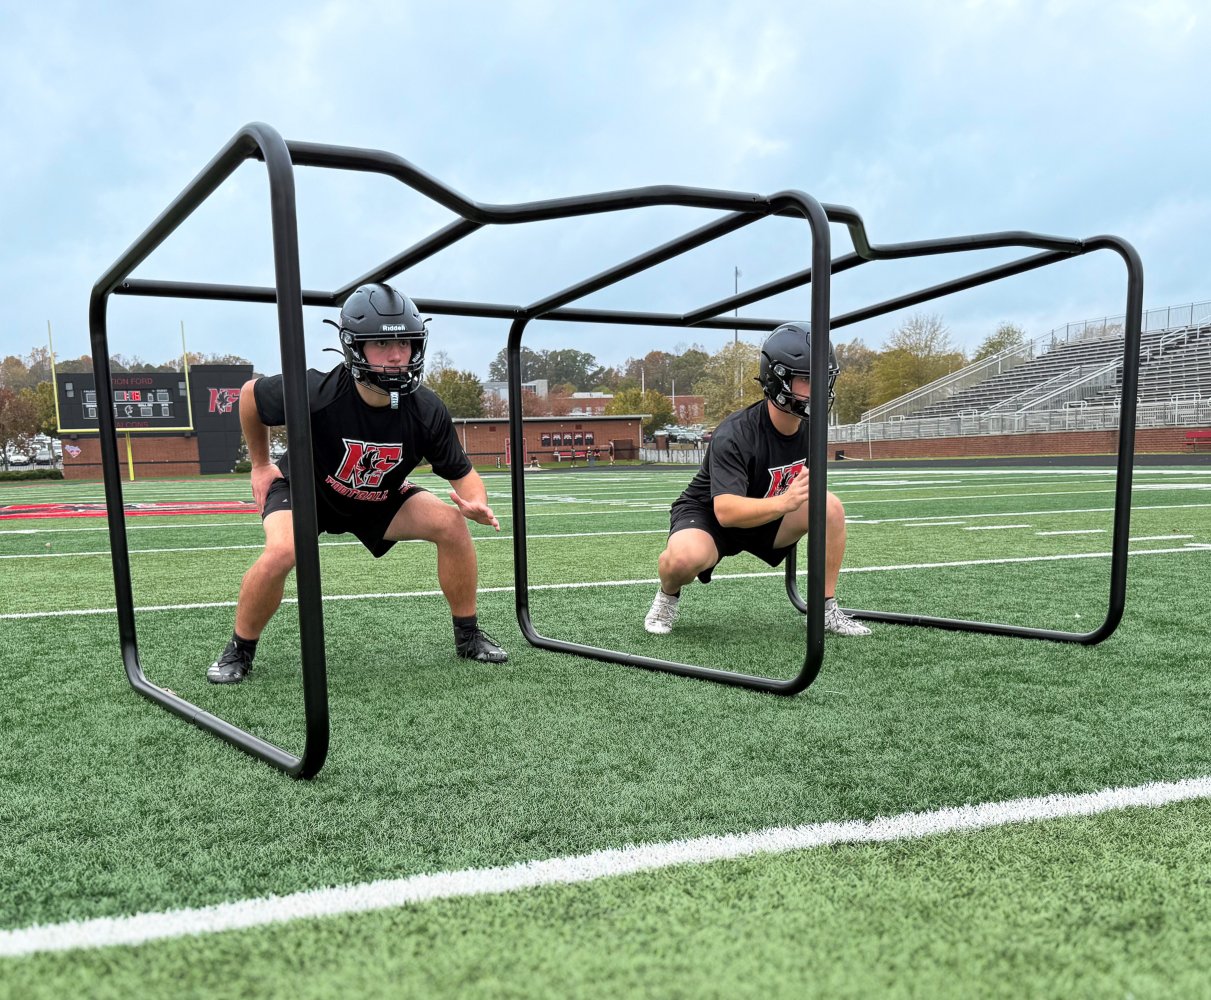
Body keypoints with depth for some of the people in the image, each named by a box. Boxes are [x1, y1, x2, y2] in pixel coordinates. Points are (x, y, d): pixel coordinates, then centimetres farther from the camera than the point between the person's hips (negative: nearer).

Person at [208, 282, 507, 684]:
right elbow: (250, 393, -11)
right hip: (306, 488, -2)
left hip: (381, 500, 3)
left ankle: (468, 636, 2)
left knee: (450, 523, -18)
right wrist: (260, 464, -1)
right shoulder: (315, 393, -33)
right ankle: (239, 651, -1)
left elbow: (462, 473, -14)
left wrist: (476, 504, -38)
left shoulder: (426, 410, -25)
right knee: (280, 552, -30)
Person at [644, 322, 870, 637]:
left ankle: (826, 610, -5)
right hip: (708, 516, -6)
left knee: (832, 507, -17)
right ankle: (668, 595, -2)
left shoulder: (810, 429, -8)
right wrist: (784, 502, -55)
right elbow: (726, 511, -41)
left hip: (767, 517, 6)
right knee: (685, 558, -39)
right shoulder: (733, 435, -30)